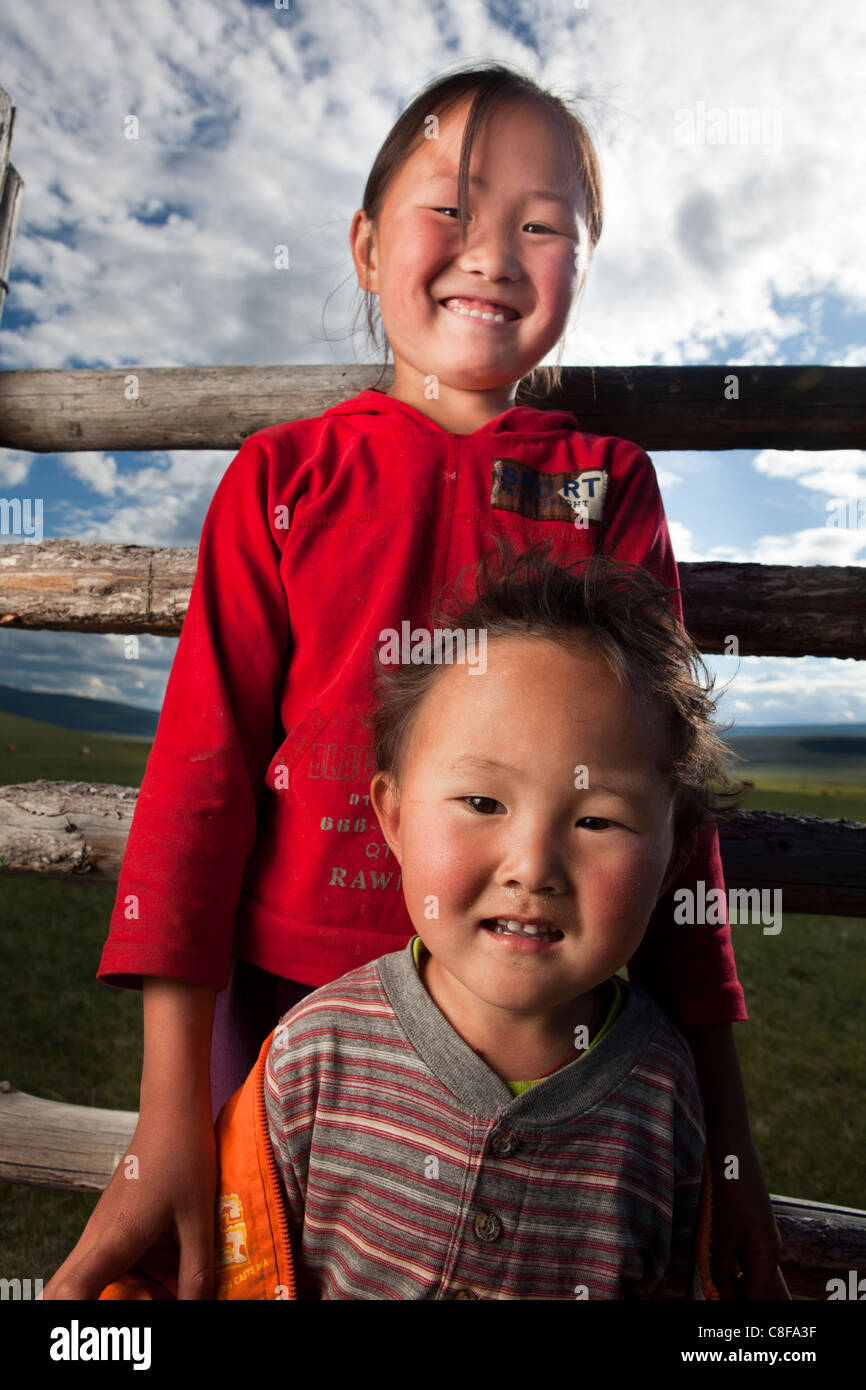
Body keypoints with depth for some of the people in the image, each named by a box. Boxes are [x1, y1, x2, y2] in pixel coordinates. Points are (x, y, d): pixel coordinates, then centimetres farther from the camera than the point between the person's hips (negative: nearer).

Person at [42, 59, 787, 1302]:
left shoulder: (610, 488, 0)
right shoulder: (283, 477, -1)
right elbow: (205, 758, -5)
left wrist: (719, 1118, -2)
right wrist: (172, 1113, -9)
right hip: (285, 1007, 1)